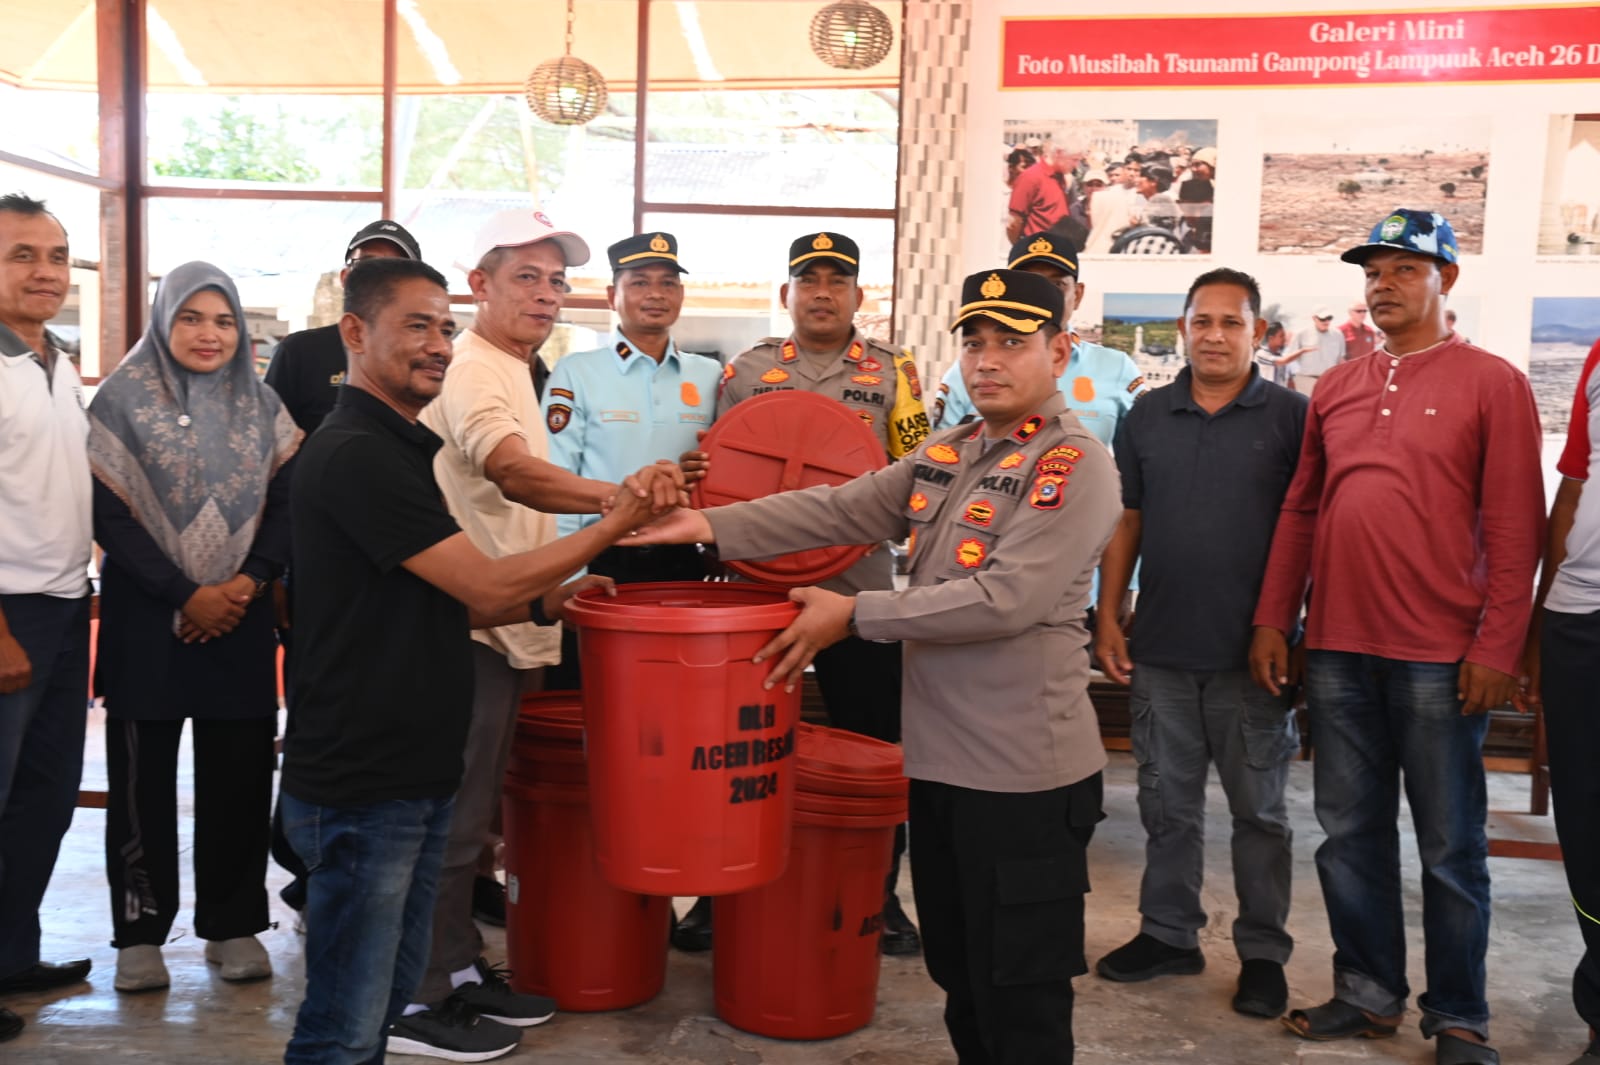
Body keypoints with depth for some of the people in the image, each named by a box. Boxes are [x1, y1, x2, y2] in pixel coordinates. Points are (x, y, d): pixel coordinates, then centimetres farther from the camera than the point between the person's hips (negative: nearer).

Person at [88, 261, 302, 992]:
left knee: (239, 773, 5)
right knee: (142, 776, 5)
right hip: (146, 617, -2)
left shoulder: (262, 405, 8)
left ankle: (233, 924, 18)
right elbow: (109, 515, -7)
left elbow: (286, 504, 4)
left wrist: (249, 581, -12)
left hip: (240, 616, 3)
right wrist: (185, 596, -13)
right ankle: (140, 931, 17)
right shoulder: (123, 399, -2)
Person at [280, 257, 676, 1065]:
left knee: (385, 1000, 20)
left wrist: (546, 602, 4)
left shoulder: (404, 447, 14)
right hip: (360, 786, -9)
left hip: (415, 774, 9)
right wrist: (614, 525, -13)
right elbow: (486, 586, -19)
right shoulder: (354, 455, -18)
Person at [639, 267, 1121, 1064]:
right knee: (960, 978, 22)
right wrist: (718, 528, -6)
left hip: (1023, 774, -8)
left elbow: (1005, 600, -22)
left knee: (1020, 999, 6)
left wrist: (856, 615, -19)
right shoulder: (944, 453, 11)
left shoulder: (1074, 467, -13)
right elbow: (842, 509, 4)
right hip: (940, 757, 8)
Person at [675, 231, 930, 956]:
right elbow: (715, 468, 14)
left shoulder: (892, 372, 7)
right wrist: (690, 475, -7)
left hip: (858, 584, 0)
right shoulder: (745, 371, 9)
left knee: (872, 744, 6)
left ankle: (878, 894, 23)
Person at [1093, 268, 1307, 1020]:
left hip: (1253, 651, -3)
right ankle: (1168, 933, 27)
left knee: (1259, 810, 9)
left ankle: (1263, 951, 21)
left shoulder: (1292, 417, -3)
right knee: (1167, 804, 13)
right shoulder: (1147, 417, 7)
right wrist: (1108, 618, 4)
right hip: (1160, 649, 3)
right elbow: (1125, 523, 10)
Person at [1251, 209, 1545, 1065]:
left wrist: (1497, 647, -12)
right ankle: (1368, 994, 27)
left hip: (1440, 660, -4)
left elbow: (1515, 529, -6)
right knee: (1350, 835, 12)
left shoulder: (1492, 384, -2)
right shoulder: (1334, 390, 11)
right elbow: (1299, 512, 13)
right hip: (1338, 651, 5)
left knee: (1451, 848, 7)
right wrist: (1272, 621, 7)